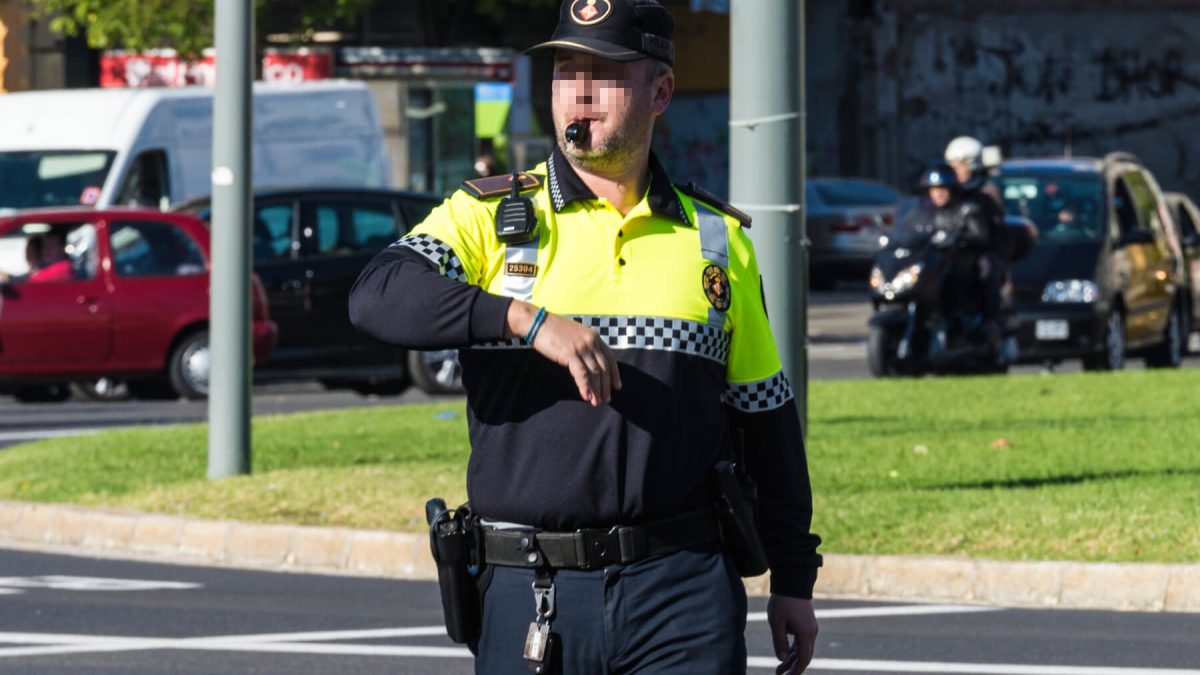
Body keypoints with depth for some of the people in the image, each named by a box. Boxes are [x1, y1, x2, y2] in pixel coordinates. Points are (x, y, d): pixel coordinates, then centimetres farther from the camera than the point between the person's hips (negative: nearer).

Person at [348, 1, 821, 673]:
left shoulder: (719, 240, 13)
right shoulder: (489, 216, 5)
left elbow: (769, 418, 18)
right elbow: (380, 296, -13)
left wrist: (794, 581, 17)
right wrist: (530, 320, -24)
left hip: (683, 592, 1)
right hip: (529, 591, -1)